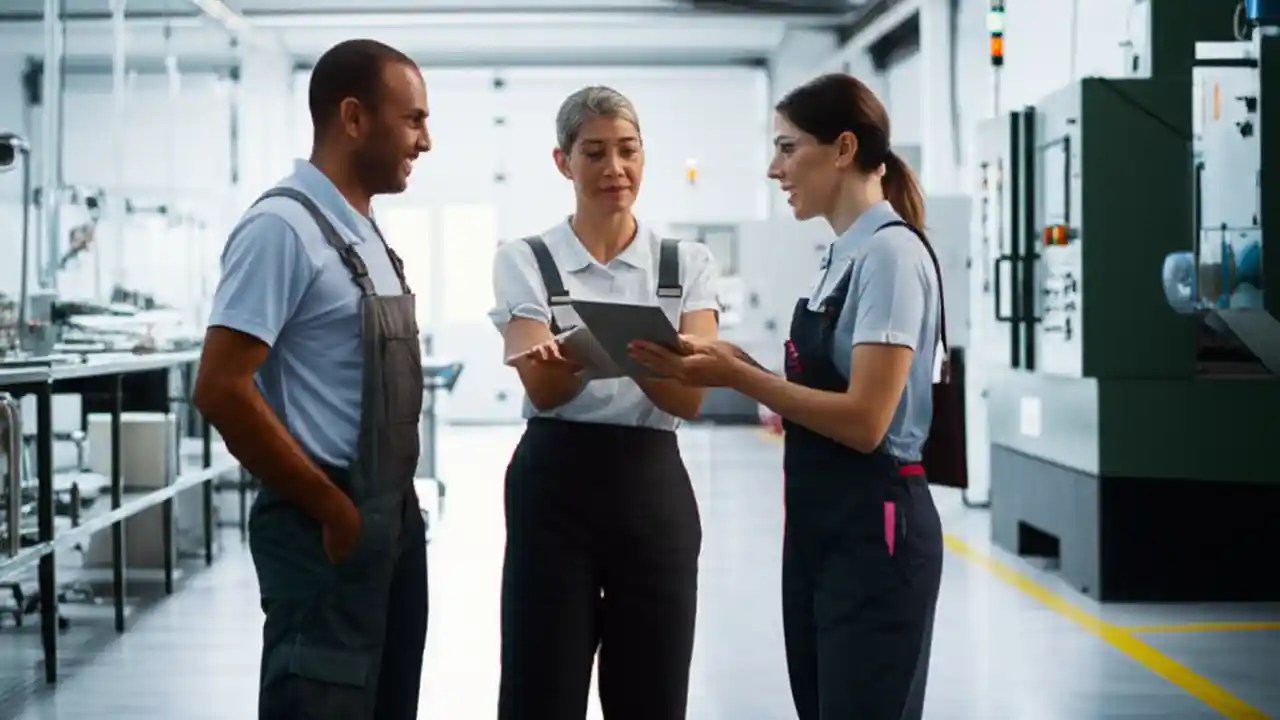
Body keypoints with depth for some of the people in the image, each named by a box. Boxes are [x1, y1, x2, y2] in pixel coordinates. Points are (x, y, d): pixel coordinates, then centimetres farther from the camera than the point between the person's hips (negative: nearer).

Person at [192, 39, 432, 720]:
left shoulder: (366, 235, 11)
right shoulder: (283, 228, -16)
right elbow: (221, 389, -21)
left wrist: (396, 507, 11)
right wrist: (330, 508, -16)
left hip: (393, 518, 9)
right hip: (328, 529, -9)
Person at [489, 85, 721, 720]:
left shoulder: (687, 263, 5)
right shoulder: (525, 261, 0)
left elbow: (690, 396, -9)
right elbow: (542, 389, -13)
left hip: (654, 491, 2)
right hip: (554, 490, -2)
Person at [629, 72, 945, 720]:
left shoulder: (890, 253, -15)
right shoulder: (844, 254, 12)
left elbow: (864, 420, -22)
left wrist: (735, 377, -19)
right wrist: (736, 363, 1)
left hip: (872, 530, -9)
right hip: (820, 525, 9)